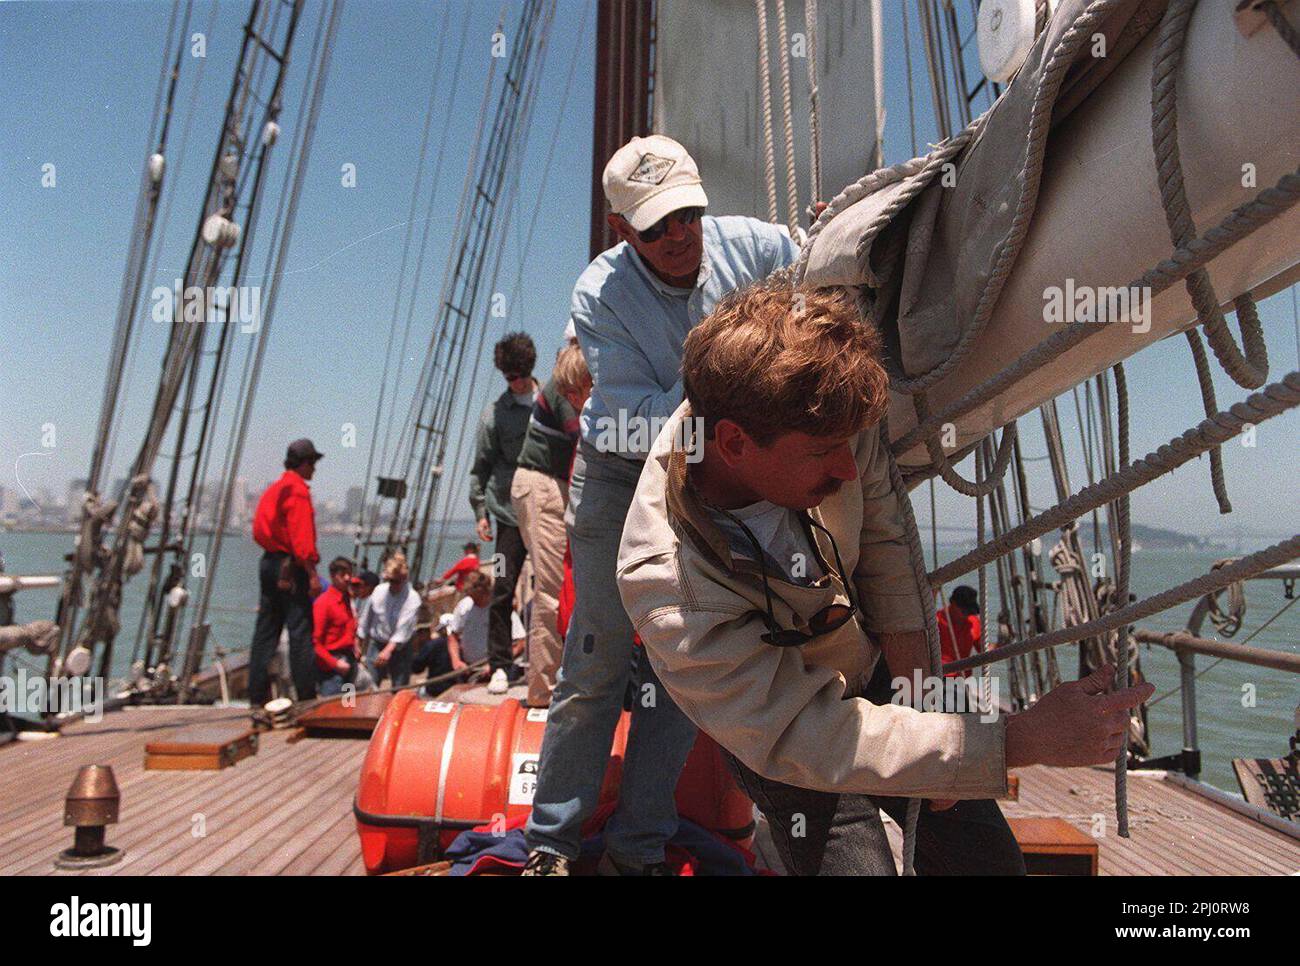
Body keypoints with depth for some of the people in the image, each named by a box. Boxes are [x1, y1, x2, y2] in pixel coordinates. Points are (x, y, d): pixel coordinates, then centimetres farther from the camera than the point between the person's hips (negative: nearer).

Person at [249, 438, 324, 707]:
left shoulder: (273, 490, 17)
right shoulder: (298, 490, -10)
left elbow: (261, 531, 19)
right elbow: (301, 537, -18)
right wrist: (312, 573, -18)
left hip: (268, 563, 9)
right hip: (291, 567, -9)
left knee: (265, 631, 10)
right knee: (300, 630, -6)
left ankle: (257, 695, 14)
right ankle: (306, 695, -4)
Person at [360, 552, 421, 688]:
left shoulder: (412, 598, -15)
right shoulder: (379, 590, -4)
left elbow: (403, 629, -23)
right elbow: (368, 618, 9)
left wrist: (388, 650, -33)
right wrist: (361, 640, 15)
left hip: (399, 647, -2)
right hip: (376, 645, 2)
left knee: (399, 689, 3)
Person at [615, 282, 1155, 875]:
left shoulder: (815, 423, -27)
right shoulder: (668, 591, -40)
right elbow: (810, 739, -35)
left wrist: (908, 654, -8)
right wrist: (1024, 741, -36)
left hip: (878, 671, 4)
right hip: (788, 743, -4)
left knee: (992, 859, 7)